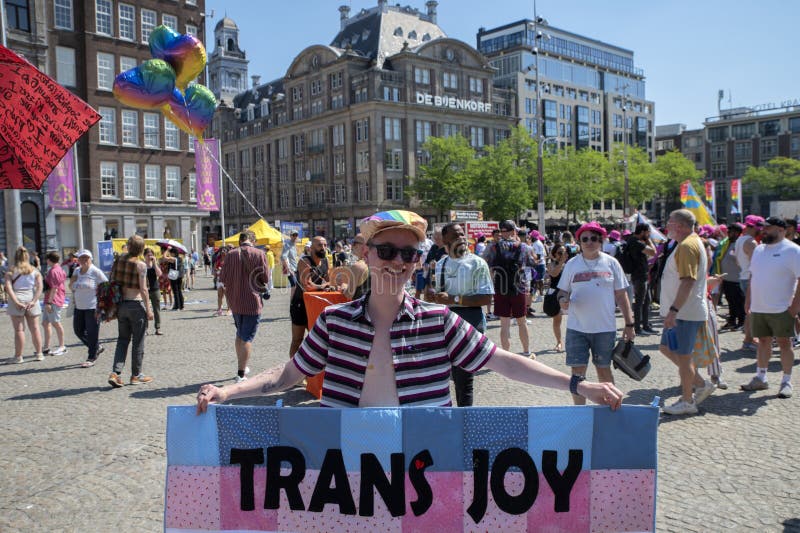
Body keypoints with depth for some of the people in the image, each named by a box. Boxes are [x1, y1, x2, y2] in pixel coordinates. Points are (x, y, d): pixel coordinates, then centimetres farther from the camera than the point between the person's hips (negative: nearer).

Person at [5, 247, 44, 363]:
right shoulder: (35, 271, 6)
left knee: (19, 329, 3)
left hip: (16, 302, -2)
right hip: (31, 300, 2)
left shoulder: (11, 271, 2)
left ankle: (18, 356, 7)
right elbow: (40, 287, -6)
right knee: (35, 328, 10)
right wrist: (33, 301, -9)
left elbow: (8, 287, -11)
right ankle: (39, 353, 16)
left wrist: (16, 302, -13)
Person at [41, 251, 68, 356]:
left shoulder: (53, 271, -15)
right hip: (50, 301, 11)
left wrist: (49, 302, -21)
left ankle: (62, 347, 3)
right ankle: (46, 347, 18)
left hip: (53, 301, -11)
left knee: (55, 323, -4)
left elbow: (54, 289, -20)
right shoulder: (59, 269, 17)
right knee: (45, 323, 13)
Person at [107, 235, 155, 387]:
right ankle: (136, 375, 15)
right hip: (136, 305, -5)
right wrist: (148, 309, -7)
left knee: (123, 340, 15)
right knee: (138, 341, 7)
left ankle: (115, 373, 3)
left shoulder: (118, 261, 4)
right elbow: (143, 289, -14)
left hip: (121, 305, 5)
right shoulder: (140, 265, -12)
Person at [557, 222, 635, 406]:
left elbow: (621, 295, 6)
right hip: (576, 328, 0)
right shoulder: (572, 264, 4)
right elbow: (563, 291, 10)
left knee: (603, 369, 11)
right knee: (578, 370, 1)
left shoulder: (611, 263, 3)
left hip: (605, 328, 0)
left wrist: (629, 324, 3)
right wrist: (562, 300, -14)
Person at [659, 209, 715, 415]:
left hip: (686, 313, -10)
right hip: (683, 312, 10)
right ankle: (701, 384, 22)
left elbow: (688, 282, -26)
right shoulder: (693, 242, 16)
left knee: (683, 356, -1)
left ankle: (687, 402, 11)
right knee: (666, 348, 17)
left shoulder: (687, 246, -17)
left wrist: (673, 310, -27)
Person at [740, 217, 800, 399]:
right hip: (758, 308, 6)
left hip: (781, 309, -6)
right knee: (763, 341, 13)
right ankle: (760, 378, 21)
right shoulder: (759, 249, 12)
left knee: (784, 343, 1)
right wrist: (748, 300, 12)